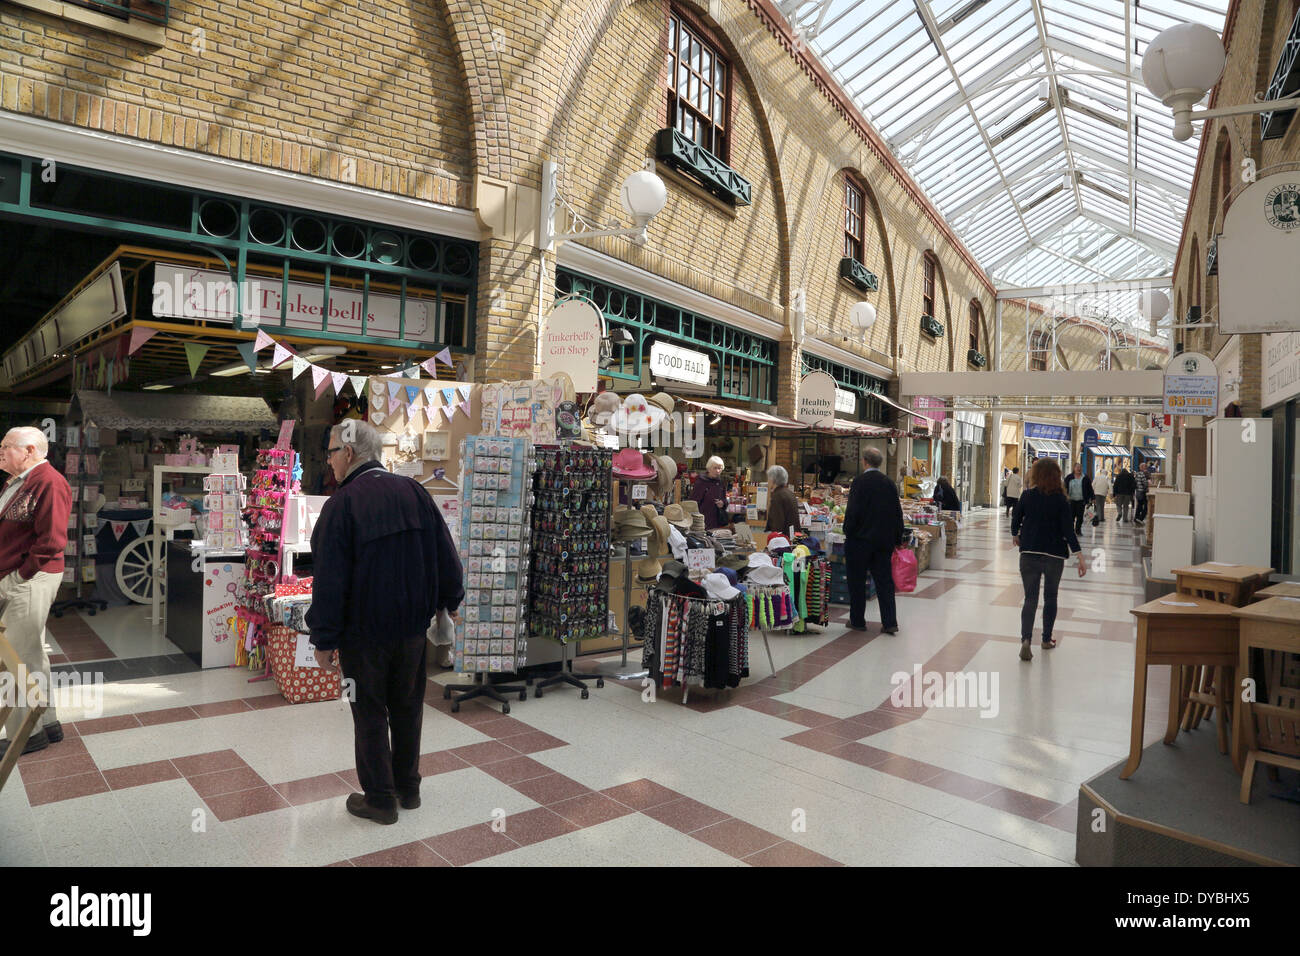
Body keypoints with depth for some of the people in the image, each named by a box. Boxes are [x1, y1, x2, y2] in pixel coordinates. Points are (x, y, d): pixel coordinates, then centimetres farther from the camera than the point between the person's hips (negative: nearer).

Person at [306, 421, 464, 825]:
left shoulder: (342, 504, -16)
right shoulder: (413, 491, -1)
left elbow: (330, 580, -16)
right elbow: (445, 553, 4)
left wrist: (324, 639, -8)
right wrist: (450, 600, 17)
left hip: (364, 633, -5)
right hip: (413, 625, 5)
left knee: (370, 715, 10)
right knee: (407, 708, 18)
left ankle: (380, 799, 21)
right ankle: (408, 788, 31)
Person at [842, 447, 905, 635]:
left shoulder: (859, 482, -12)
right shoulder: (889, 483, 4)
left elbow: (852, 511, -15)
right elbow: (897, 513, 8)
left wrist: (847, 533, -2)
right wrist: (897, 539, 15)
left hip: (860, 540, -5)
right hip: (884, 540, 5)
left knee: (857, 582, 7)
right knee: (884, 581, 9)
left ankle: (857, 621, 14)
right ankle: (890, 622, 7)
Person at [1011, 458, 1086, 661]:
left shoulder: (1027, 496, -4)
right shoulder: (1060, 500, -7)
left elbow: (1016, 520, 4)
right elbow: (1067, 530, -12)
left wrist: (1015, 536, 24)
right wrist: (1079, 556, -11)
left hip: (1029, 553, 0)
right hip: (1054, 555, 0)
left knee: (1030, 598, 2)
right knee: (1050, 597, 17)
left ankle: (1026, 639, -17)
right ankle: (1046, 639, 26)